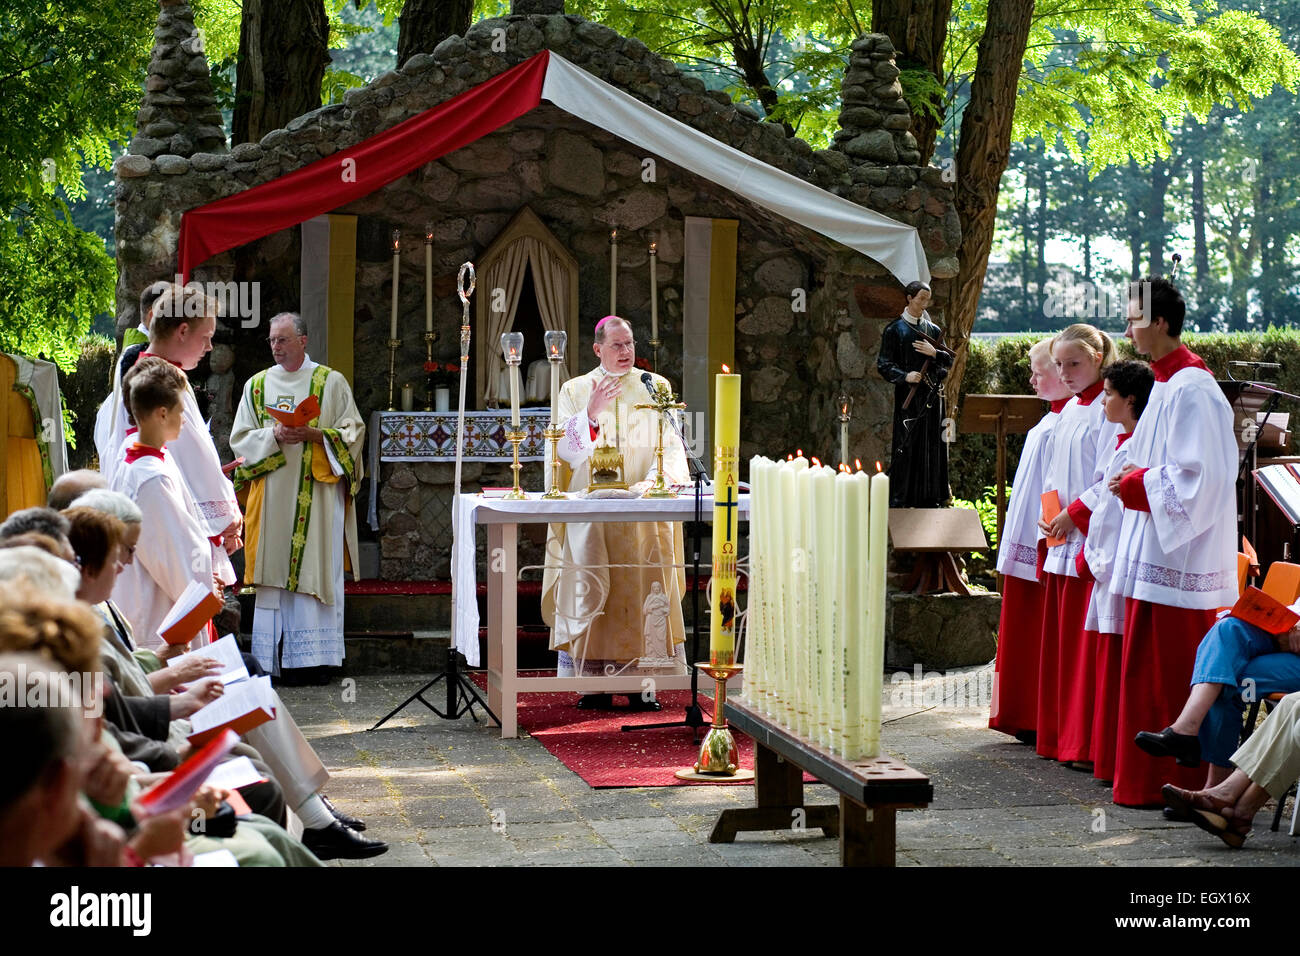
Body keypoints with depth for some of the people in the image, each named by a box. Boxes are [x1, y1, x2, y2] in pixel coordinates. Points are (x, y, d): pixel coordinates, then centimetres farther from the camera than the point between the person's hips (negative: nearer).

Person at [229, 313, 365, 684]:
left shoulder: (331, 382, 5)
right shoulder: (257, 385, 12)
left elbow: (353, 431, 2)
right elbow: (240, 438, 8)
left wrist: (314, 434, -14)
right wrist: (273, 436, -11)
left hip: (317, 496, -2)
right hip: (272, 496, 2)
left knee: (316, 569, -5)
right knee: (274, 571, -1)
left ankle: (315, 658, -3)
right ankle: (275, 658, 1)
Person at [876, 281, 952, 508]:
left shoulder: (933, 330, 12)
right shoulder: (895, 329, 0)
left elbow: (949, 360, 12)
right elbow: (884, 365, -4)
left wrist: (934, 353, -8)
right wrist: (905, 376, -19)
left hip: (932, 395, 4)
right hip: (908, 395, -4)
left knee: (932, 447, 4)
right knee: (906, 446, -6)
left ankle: (930, 498, 10)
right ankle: (899, 500, -2)